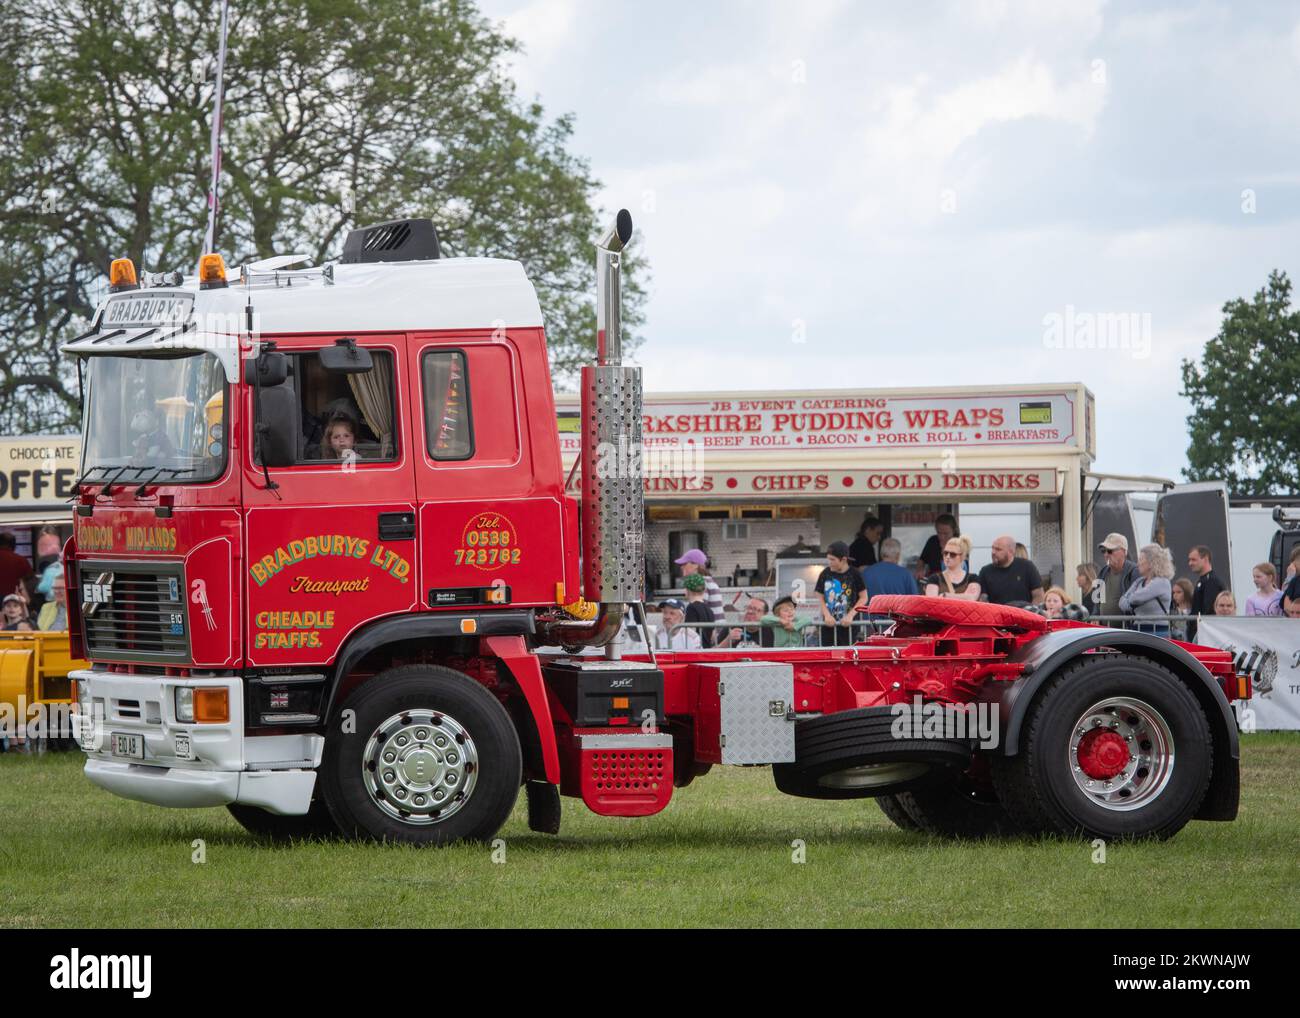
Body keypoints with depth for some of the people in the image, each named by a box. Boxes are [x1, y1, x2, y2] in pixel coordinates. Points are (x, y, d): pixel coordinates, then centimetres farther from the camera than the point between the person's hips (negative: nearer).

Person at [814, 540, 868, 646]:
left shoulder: (854, 574, -6)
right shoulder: (825, 574, 2)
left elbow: (863, 598, -2)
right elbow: (820, 597, 6)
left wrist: (850, 615, -11)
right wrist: (827, 615, -8)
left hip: (848, 625, -3)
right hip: (829, 624, 3)